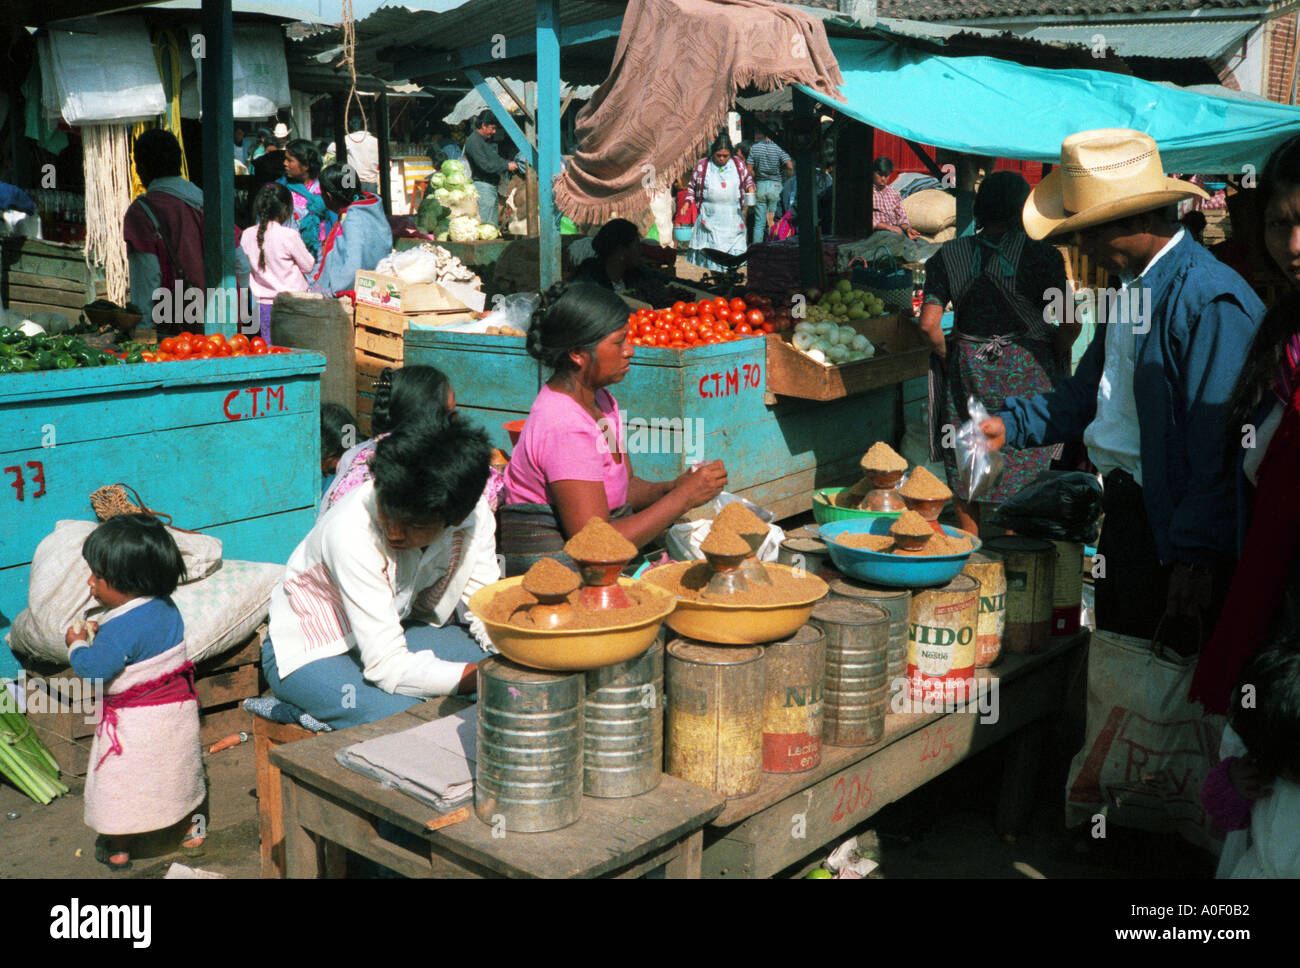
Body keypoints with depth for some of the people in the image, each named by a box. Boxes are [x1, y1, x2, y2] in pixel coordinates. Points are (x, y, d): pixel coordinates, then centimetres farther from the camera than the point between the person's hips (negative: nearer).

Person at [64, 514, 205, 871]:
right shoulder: (166, 607, -2)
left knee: (120, 782, 10)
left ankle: (117, 849, 25)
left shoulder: (121, 627, -28)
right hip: (179, 707, 8)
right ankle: (192, 830, 38)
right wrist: (100, 632, 9)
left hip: (136, 721, -8)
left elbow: (93, 669, -25)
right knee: (179, 769, 24)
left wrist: (78, 644, -7)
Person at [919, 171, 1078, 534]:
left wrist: (949, 358, 7)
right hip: (1027, 371, -1)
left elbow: (928, 323, -8)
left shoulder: (948, 256, -2)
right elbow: (1069, 324, -12)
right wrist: (1052, 357, 6)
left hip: (967, 369, 2)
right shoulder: (1041, 255, -7)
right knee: (1025, 468, 11)